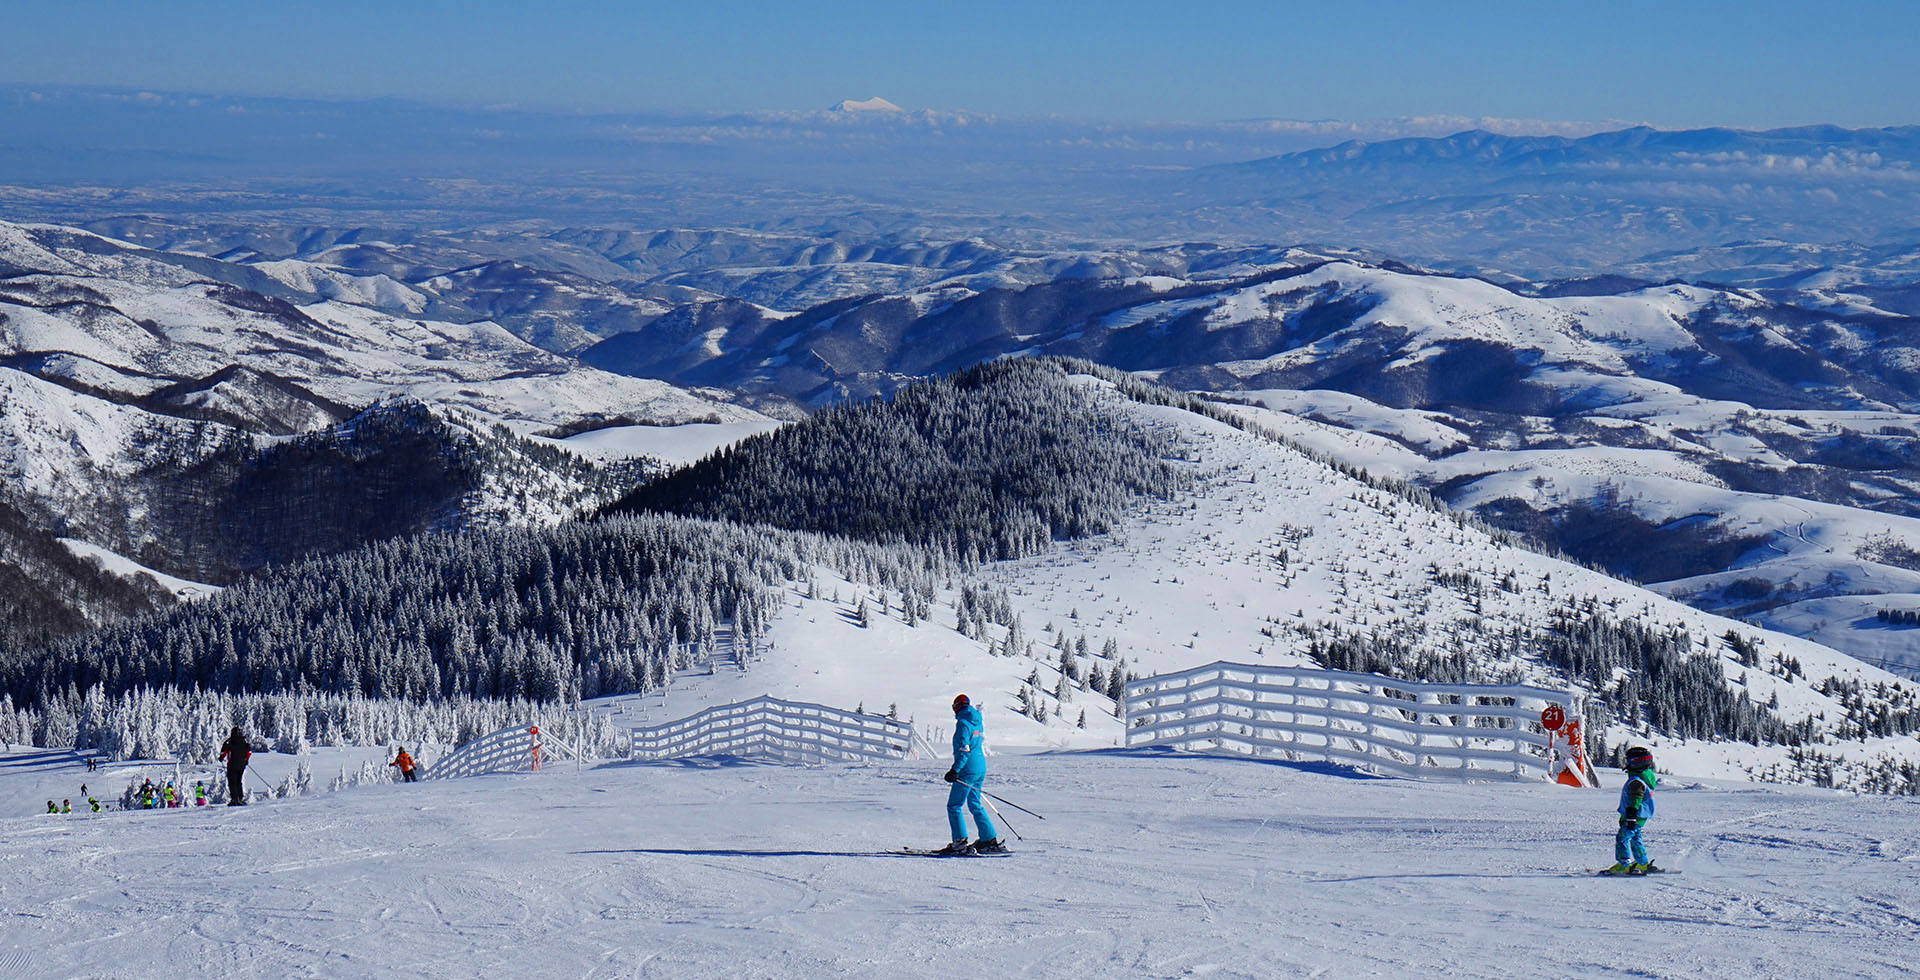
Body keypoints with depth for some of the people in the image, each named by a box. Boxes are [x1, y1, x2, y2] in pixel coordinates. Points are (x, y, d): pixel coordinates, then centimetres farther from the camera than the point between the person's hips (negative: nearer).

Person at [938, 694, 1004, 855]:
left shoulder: (963, 723, -13)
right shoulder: (977, 722, 13)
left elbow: (964, 750, -21)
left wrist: (955, 770, -23)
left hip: (967, 770, -9)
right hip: (980, 769, 9)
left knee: (954, 806, -4)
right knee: (975, 805, 16)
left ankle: (960, 843, -10)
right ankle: (989, 839, 14)